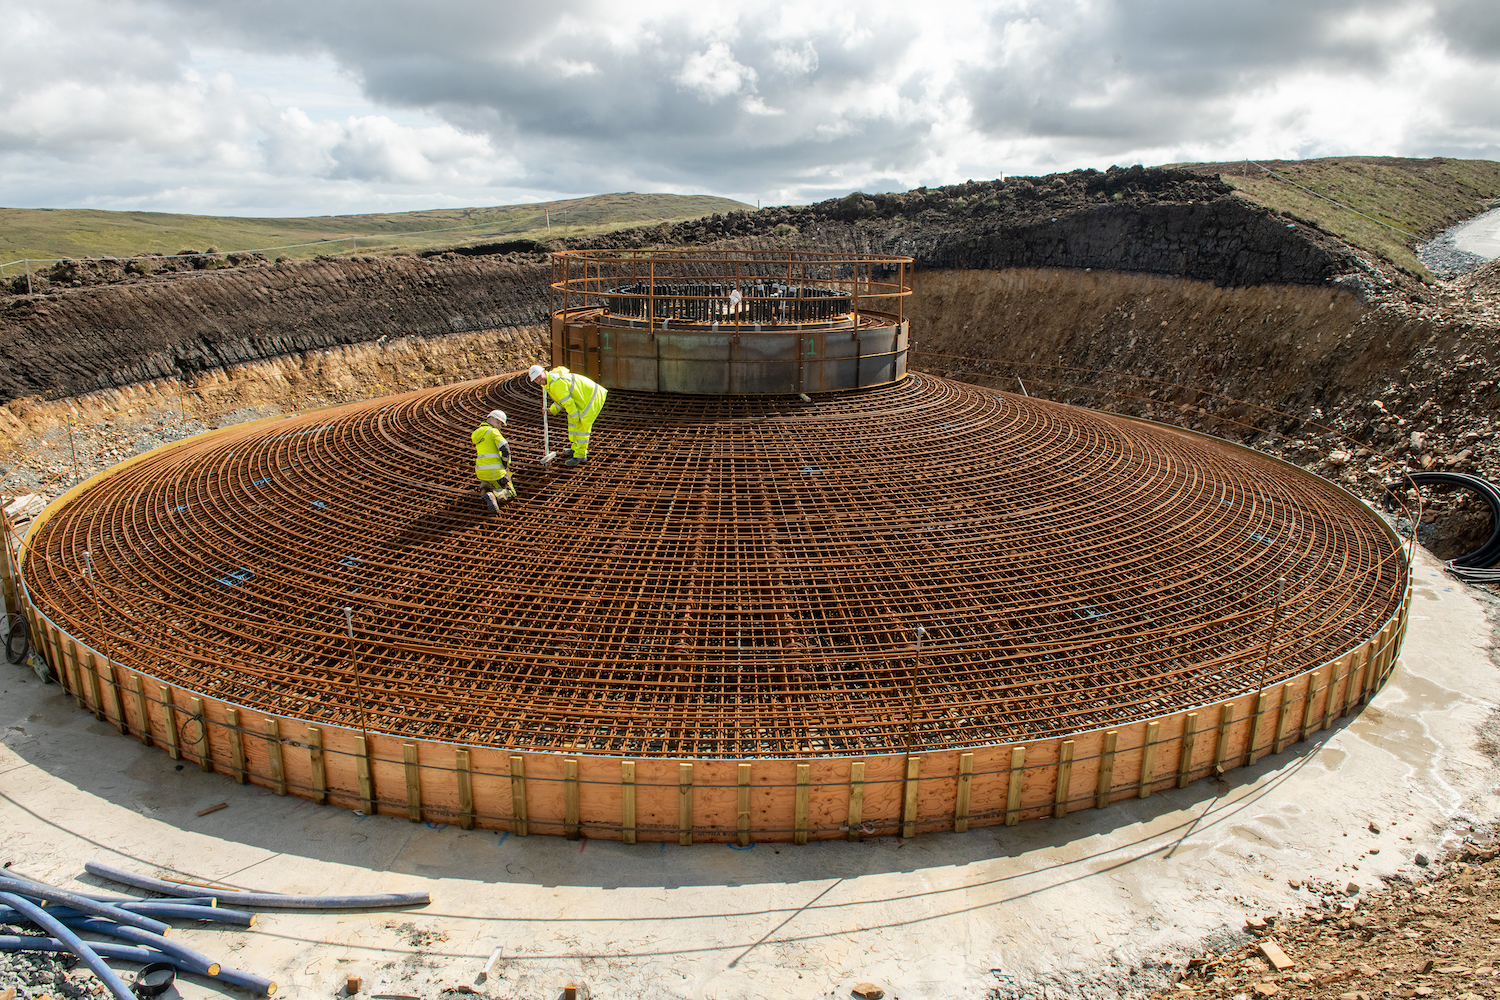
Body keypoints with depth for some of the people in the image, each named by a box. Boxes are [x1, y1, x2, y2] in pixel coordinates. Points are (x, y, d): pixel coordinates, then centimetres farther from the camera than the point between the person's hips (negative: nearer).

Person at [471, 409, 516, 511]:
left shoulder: (477, 433, 18)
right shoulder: (493, 431, -7)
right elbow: (505, 450, -16)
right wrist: (505, 466, 0)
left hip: (481, 471, 7)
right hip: (495, 471, -7)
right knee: (510, 493, 7)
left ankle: (485, 489, 10)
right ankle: (494, 496, -23)